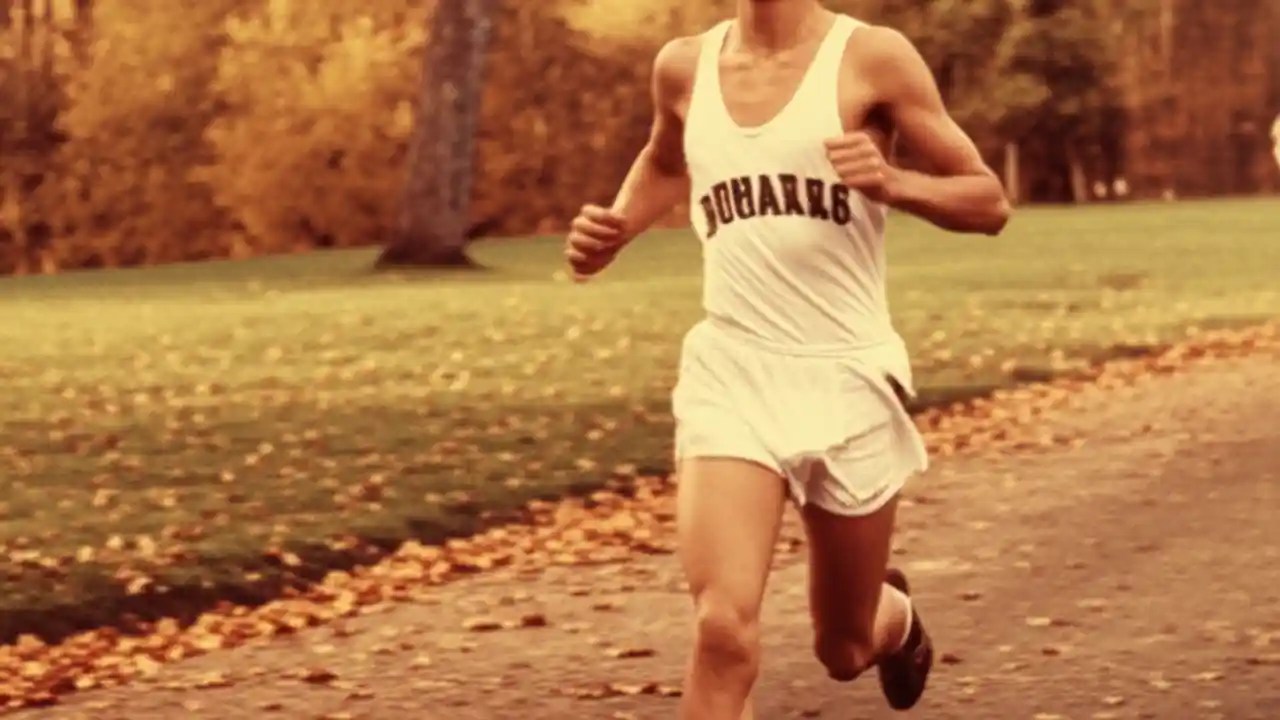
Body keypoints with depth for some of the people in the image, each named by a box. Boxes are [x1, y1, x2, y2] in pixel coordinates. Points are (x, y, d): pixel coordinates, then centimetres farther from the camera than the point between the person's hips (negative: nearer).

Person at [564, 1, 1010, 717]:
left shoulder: (871, 58, -7)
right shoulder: (685, 67, 4)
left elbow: (989, 202, -4)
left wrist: (892, 182, -22)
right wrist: (615, 232, 8)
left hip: (847, 377, -1)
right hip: (731, 370, 1)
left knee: (845, 647, 16)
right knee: (724, 630, -21)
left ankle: (896, 616, 54)